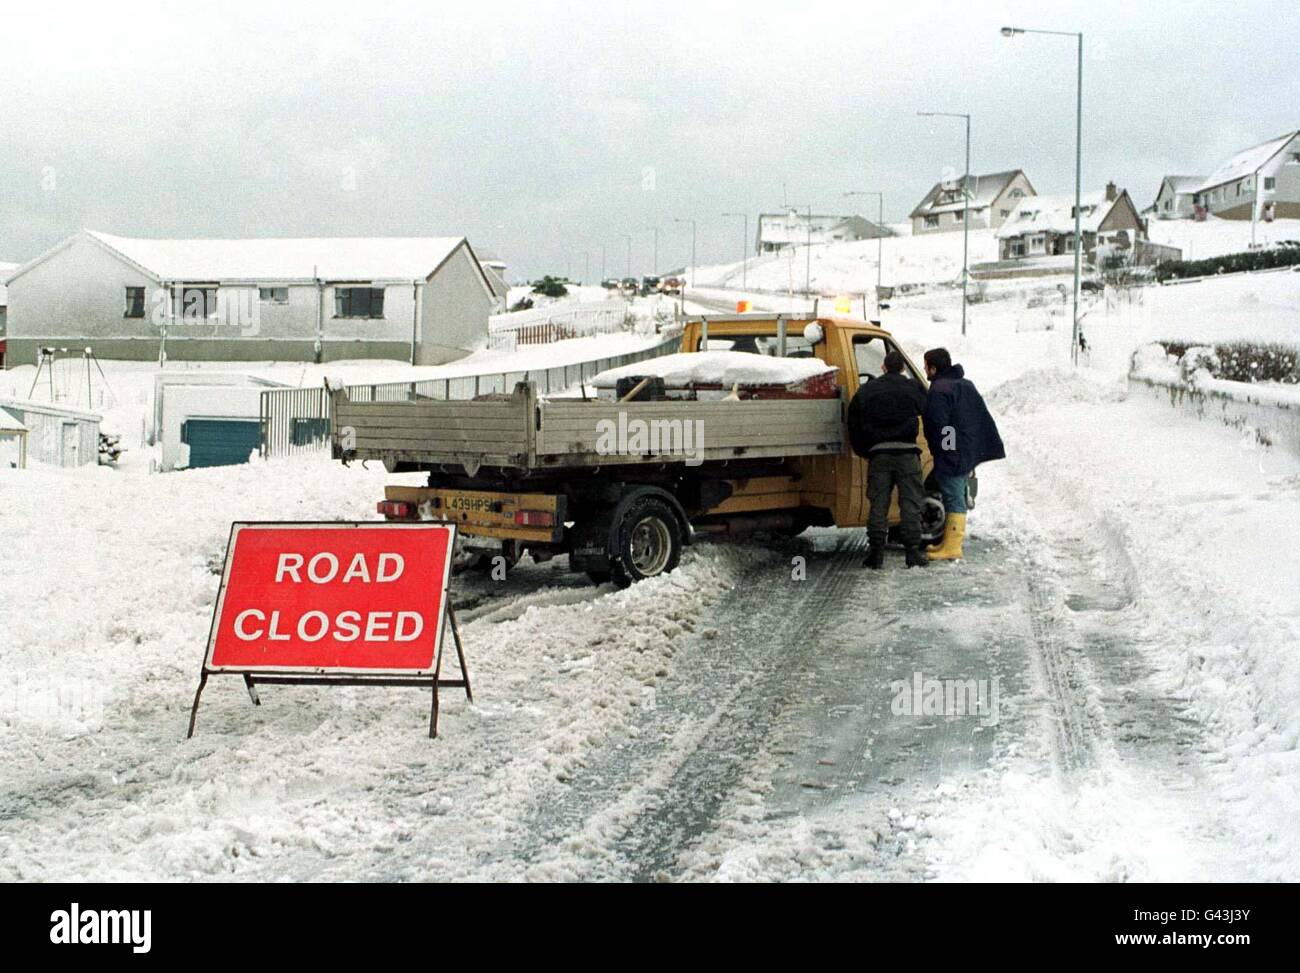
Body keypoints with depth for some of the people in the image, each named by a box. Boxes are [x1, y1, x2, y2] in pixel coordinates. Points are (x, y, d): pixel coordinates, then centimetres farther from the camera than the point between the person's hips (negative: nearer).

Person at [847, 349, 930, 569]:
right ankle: (913, 552, 0)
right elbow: (928, 409, 15)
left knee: (878, 504, 4)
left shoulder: (866, 390, 10)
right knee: (910, 503, 2)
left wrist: (864, 451, 20)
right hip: (906, 452, -1)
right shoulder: (913, 387, 3)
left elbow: (853, 425, 12)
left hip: (878, 454, 2)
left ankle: (876, 553, 1)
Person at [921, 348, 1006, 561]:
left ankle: (952, 548, -5)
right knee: (956, 498, 16)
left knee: (954, 500, -7)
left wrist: (940, 453, -13)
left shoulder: (939, 391, -16)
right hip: (969, 454, 10)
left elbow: (939, 427, -22)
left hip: (951, 455, -10)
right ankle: (949, 543, 25)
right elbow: (984, 418, 18)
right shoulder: (966, 385, 15)